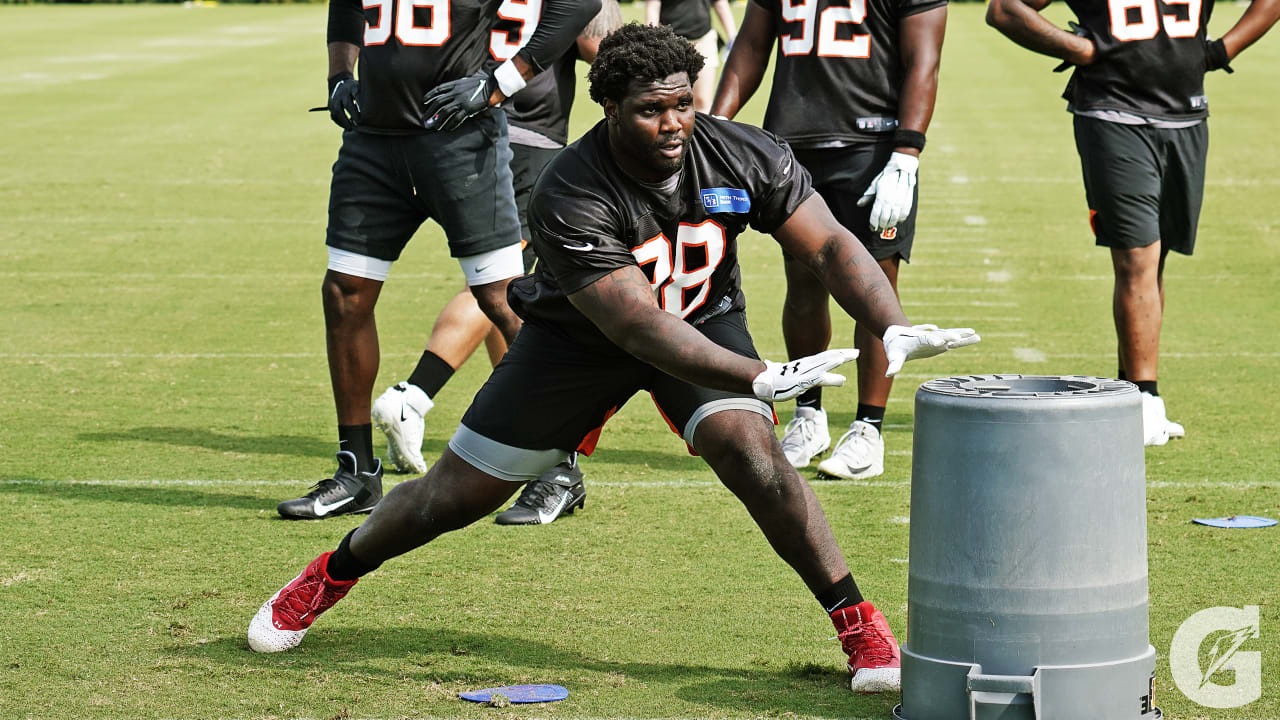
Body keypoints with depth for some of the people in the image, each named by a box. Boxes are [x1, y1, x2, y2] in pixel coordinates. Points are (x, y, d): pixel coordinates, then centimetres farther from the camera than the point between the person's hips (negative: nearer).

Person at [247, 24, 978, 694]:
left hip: (705, 318, 2)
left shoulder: (744, 157, -24)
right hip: (580, 334, -2)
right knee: (457, 495, 5)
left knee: (748, 449, -26)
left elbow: (830, 245, -19)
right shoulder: (571, 197, -35)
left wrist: (896, 330, -37)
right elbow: (641, 330, -41)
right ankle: (332, 575, 32)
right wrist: (761, 378, -50)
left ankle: (858, 623, -15)